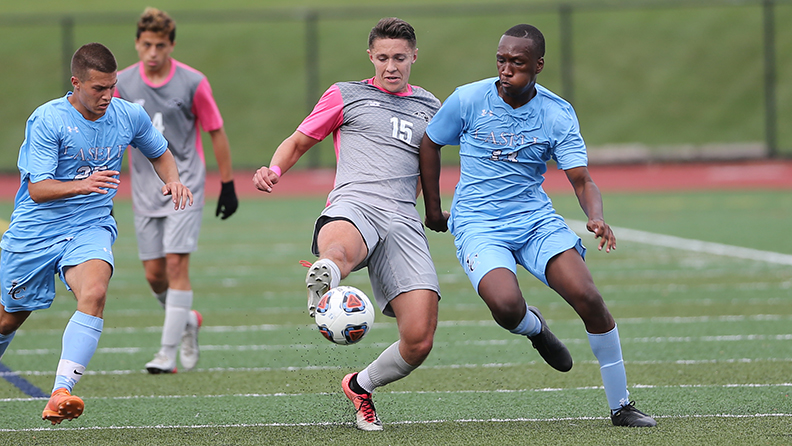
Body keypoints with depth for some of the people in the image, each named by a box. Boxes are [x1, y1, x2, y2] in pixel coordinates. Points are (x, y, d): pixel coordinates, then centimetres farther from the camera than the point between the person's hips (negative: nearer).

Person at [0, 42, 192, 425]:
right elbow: (37, 189, -22)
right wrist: (83, 185, -39)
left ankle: (60, 395, -37)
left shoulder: (129, 116, -2)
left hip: (91, 228, 2)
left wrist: (173, 180, -3)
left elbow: (159, 153, 19)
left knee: (94, 293, -30)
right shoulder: (47, 120, -17)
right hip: (34, 232, -2)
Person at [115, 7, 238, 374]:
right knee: (153, 273, 4)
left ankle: (168, 352, -12)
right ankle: (187, 322, 33)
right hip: (145, 190, 4)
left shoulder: (192, 83, -8)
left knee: (176, 264, -13)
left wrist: (227, 185, 1)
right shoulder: (122, 83, 1)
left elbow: (216, 133, 1)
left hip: (185, 185, -4)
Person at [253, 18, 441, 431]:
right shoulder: (346, 95, 17)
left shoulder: (429, 106, 25)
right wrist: (274, 169, 0)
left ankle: (360, 386, 17)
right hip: (353, 206, -3)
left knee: (419, 341, -10)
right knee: (338, 252, -44)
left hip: (403, 220, 3)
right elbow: (297, 142, 21)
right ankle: (323, 282, -79)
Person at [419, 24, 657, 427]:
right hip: (477, 225, -2)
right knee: (507, 306, -30)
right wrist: (433, 209, 13)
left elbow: (581, 180, -7)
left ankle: (621, 406, -4)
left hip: (536, 219, 2)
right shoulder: (468, 100, -7)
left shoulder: (558, 114, -4)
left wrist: (596, 217, -29)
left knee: (588, 297, -19)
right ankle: (536, 329, 11)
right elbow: (429, 145, 10)